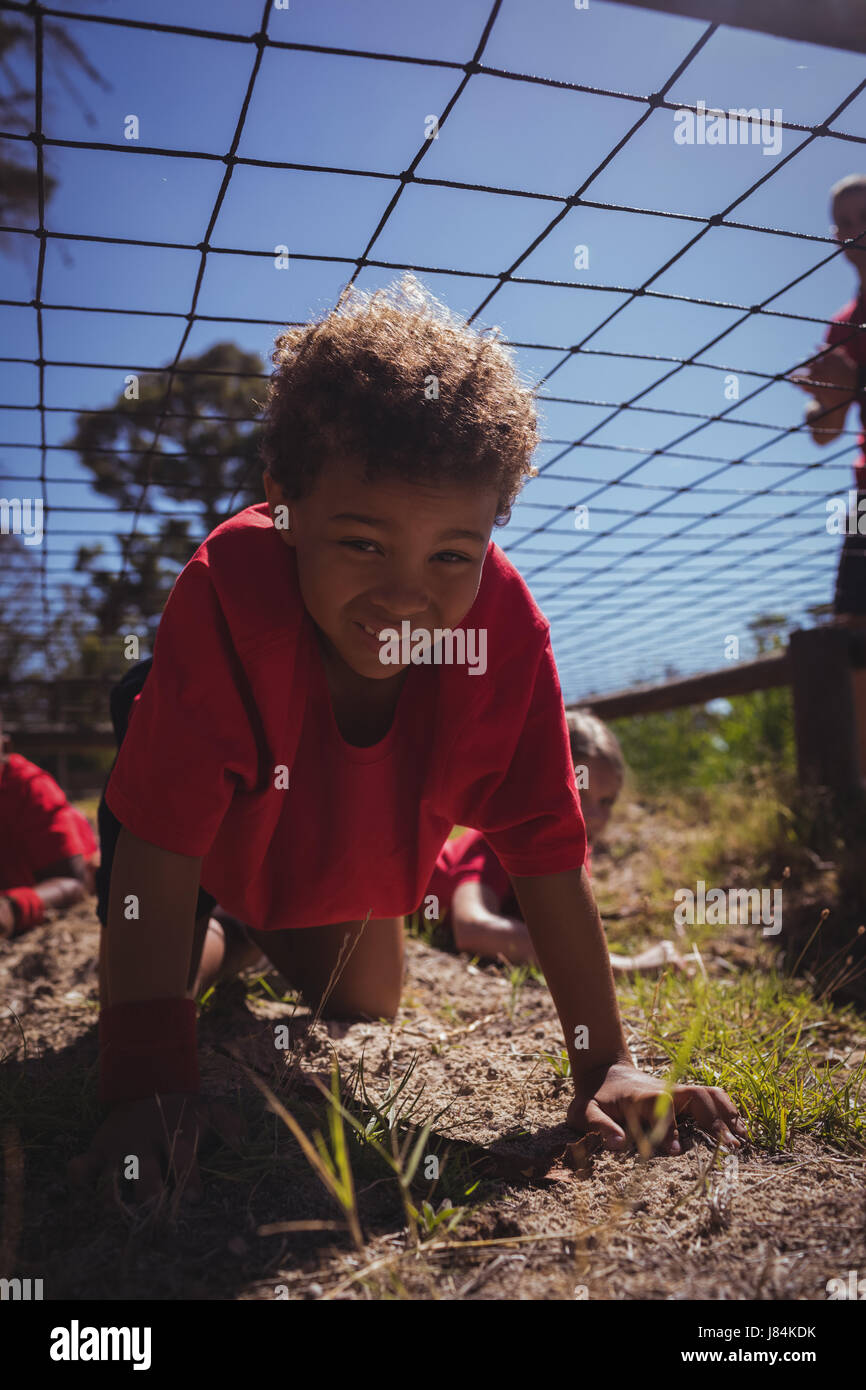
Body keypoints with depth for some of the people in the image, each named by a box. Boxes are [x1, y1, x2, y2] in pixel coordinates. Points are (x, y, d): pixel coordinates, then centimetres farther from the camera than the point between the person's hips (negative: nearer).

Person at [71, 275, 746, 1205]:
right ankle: (209, 948, 36)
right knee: (128, 1017, 0)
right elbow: (161, 846, -39)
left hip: (349, 857, 3)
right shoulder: (226, 595, -43)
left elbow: (547, 856, -28)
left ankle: (275, 940, 48)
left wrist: (606, 1067, -26)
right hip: (213, 832, -2)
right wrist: (152, 1083, -41)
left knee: (364, 1018, 15)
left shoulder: (508, 633, -35)